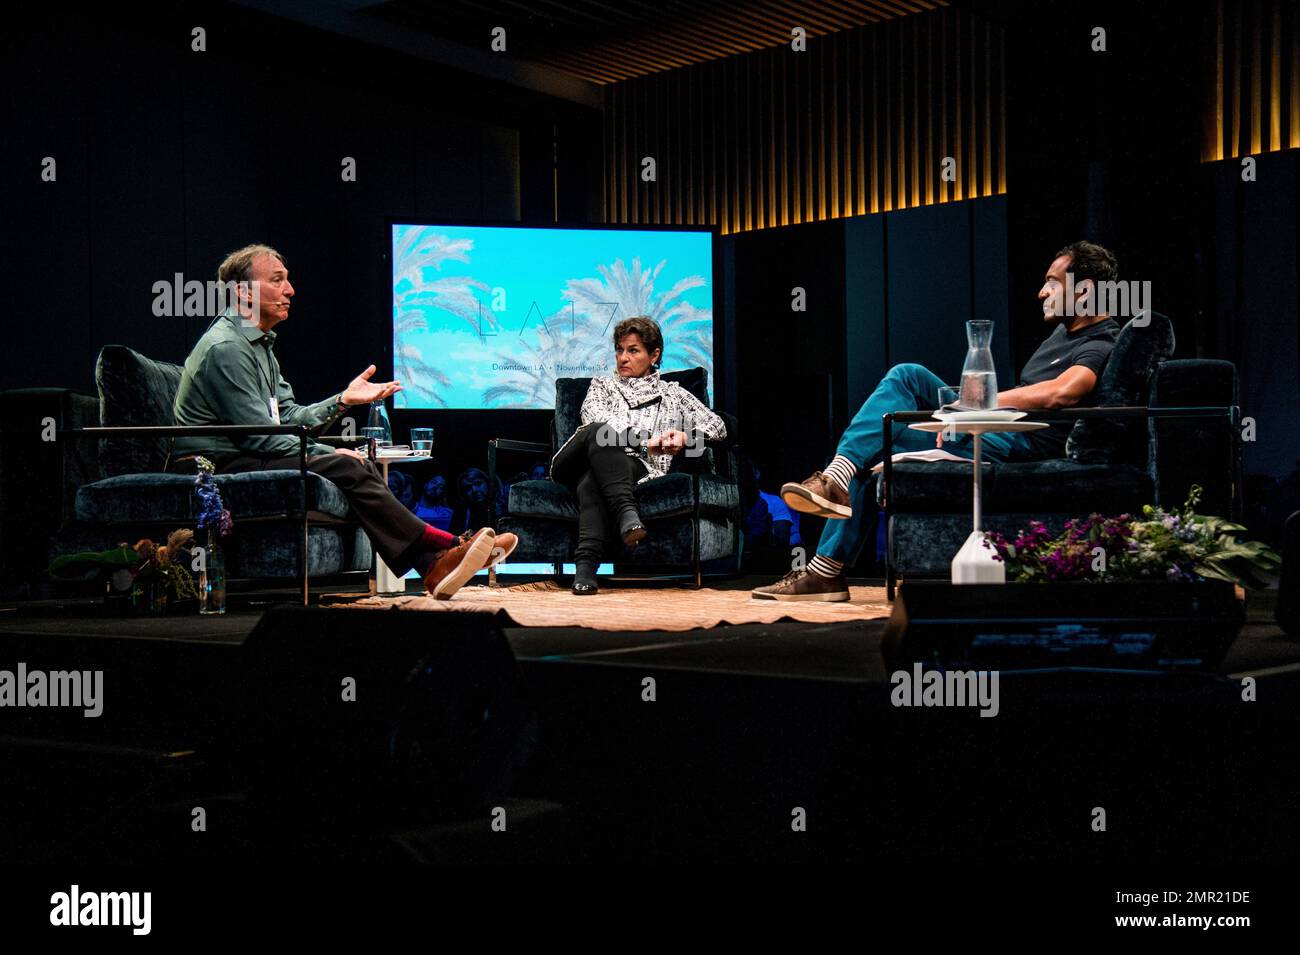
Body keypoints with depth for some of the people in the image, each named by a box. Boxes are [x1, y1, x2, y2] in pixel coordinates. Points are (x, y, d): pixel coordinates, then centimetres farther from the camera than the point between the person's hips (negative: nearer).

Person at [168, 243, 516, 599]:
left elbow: (288, 417, 15)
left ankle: (433, 567, -19)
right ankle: (442, 548, -16)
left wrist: (342, 400, 0)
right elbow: (259, 436, -18)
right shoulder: (226, 347, -15)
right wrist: (329, 452, -10)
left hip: (241, 460, 10)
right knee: (346, 468, -21)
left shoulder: (259, 344, 19)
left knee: (359, 466, -7)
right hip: (215, 469, -10)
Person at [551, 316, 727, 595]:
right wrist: (645, 440, -10)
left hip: (636, 468, -1)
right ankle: (626, 511, -54)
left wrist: (684, 437, -6)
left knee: (591, 480, -39)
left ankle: (586, 563, -59)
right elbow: (594, 417, 6)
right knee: (599, 433, -36)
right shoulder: (602, 385, 30)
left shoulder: (672, 393, 29)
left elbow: (717, 426, 17)